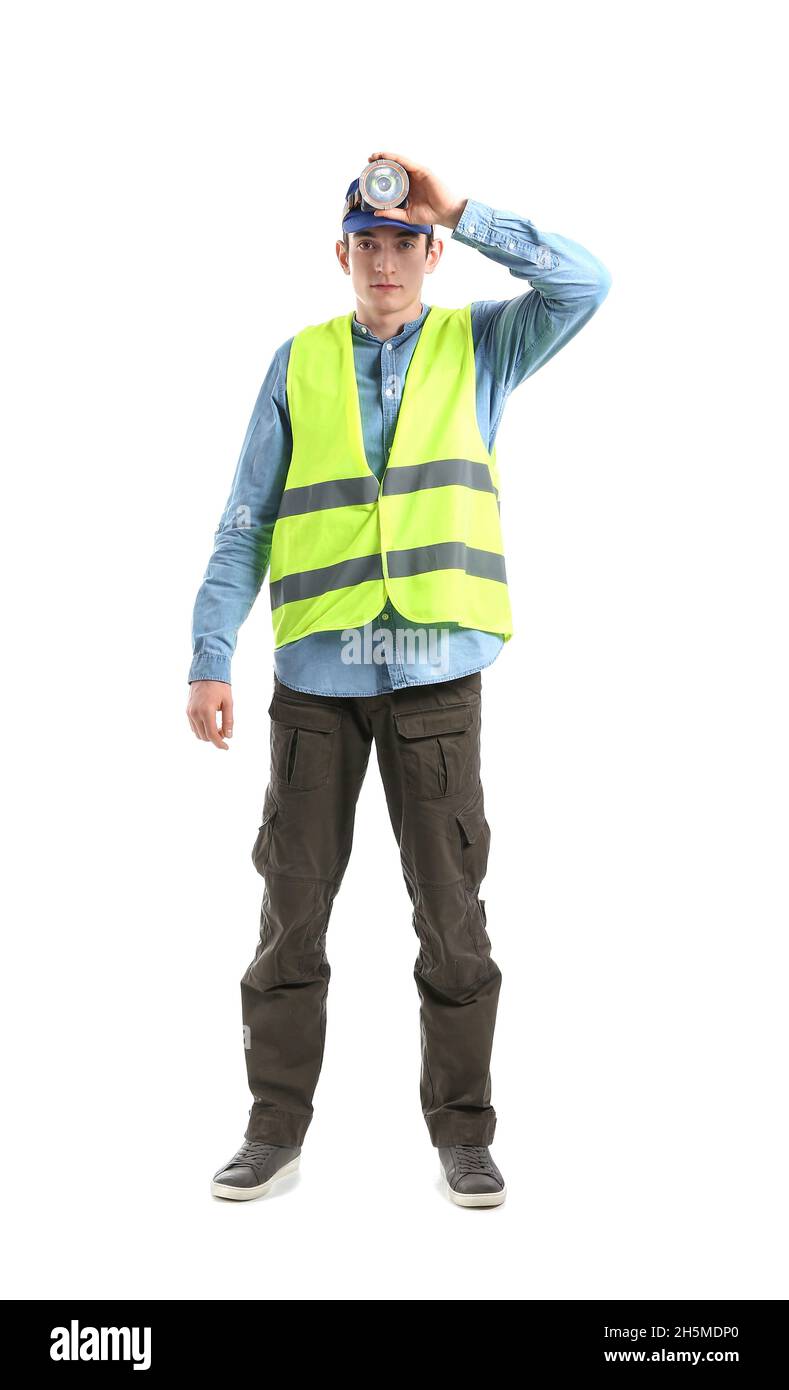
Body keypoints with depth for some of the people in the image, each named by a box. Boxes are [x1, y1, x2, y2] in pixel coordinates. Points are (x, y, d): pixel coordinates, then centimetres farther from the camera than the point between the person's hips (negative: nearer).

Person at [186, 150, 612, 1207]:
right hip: (317, 675, 1)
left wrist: (457, 209, -10)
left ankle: (462, 1135, 15)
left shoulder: (481, 345, 9)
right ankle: (276, 1128, 18)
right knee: (293, 908, 6)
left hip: (437, 673, -1)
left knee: (451, 910, 4)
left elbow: (583, 284, -10)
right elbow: (245, 523, 6)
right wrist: (210, 661, -2)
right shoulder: (299, 363, 9)